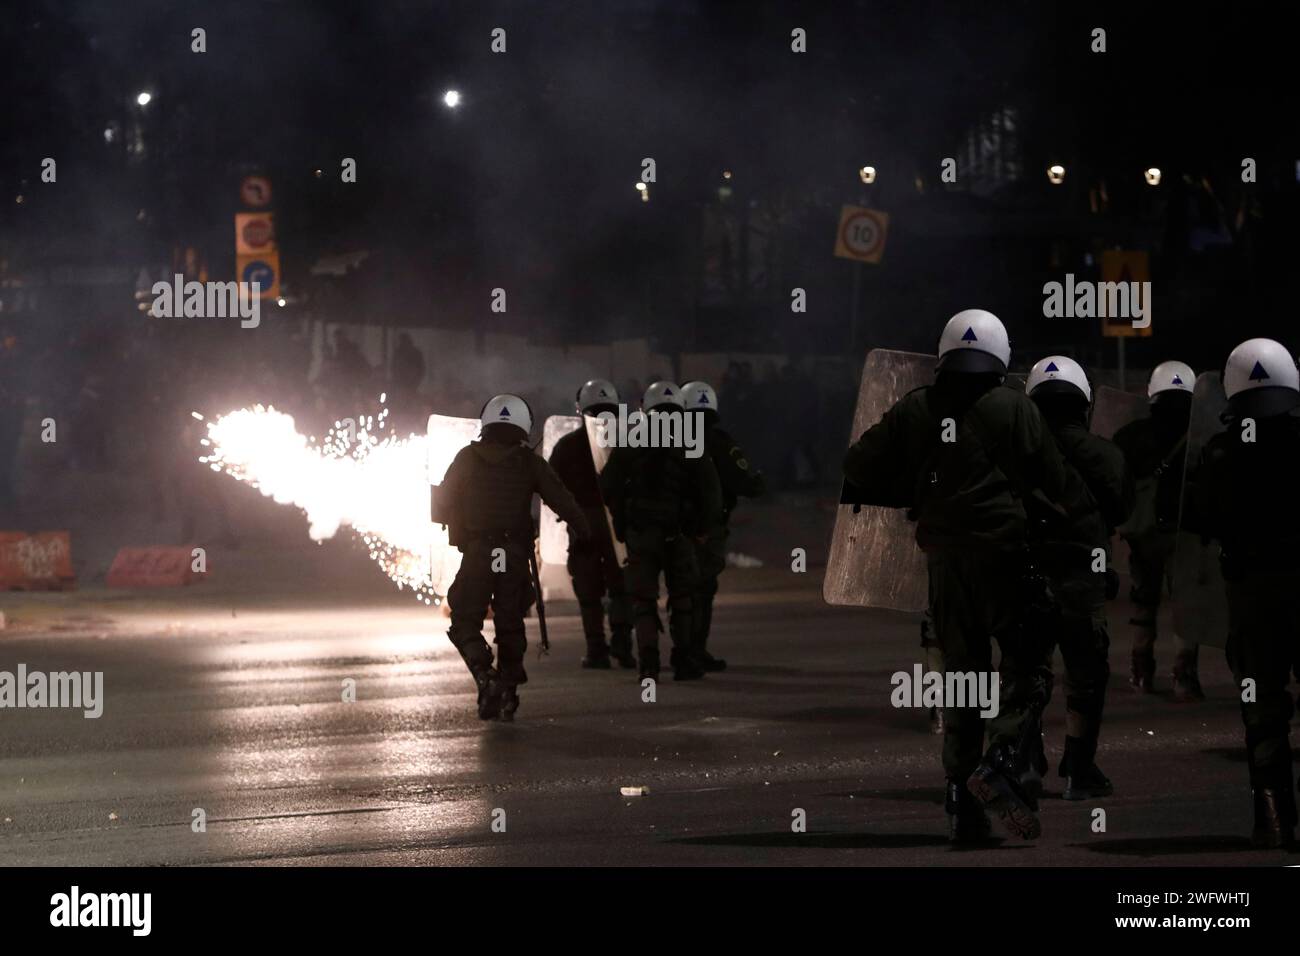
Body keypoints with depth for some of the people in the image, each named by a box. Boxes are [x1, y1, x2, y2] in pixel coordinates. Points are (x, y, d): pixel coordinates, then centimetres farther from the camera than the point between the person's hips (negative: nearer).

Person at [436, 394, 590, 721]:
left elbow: (442, 504, 6)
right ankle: (508, 694, 11)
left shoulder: (467, 458, 3)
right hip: (515, 558, 1)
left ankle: (484, 672, -20)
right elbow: (561, 499, -4)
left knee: (465, 621, 5)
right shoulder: (529, 462, 2)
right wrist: (585, 532, 3)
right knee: (510, 626, 13)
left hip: (476, 556, -1)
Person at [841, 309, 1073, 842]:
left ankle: (962, 797, 8)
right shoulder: (1013, 409, -4)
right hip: (1003, 556, -4)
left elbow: (859, 469, 8)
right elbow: (1054, 482, 0)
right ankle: (1002, 762, -22)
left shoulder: (914, 410, 5)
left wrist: (912, 496, 22)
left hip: (944, 559, 4)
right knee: (1026, 668, 0)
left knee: (962, 673, 13)